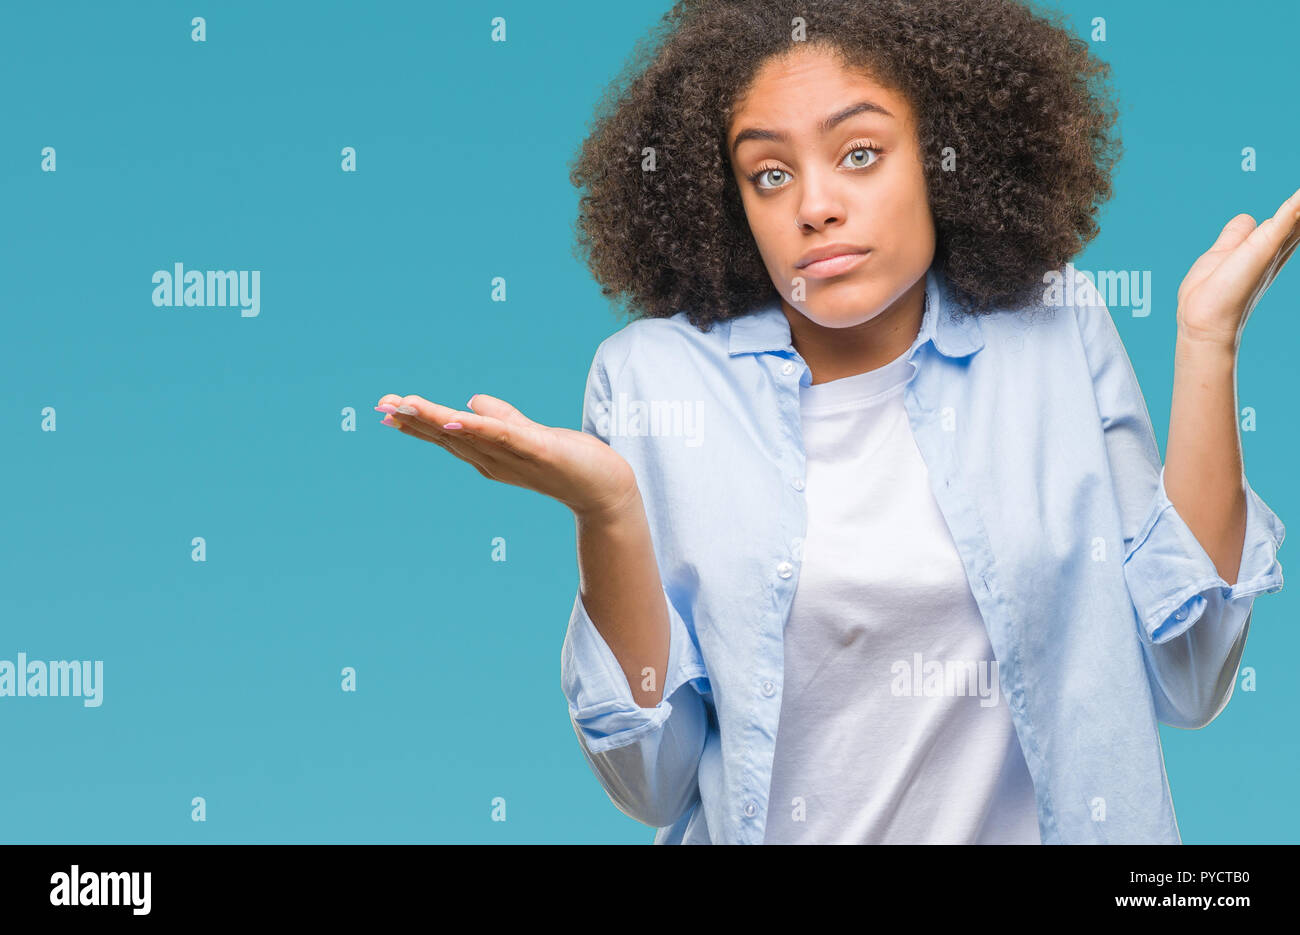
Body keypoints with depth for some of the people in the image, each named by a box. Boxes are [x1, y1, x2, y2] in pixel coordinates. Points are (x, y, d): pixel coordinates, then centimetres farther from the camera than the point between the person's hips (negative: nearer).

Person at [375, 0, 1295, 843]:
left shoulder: (1056, 334, -4)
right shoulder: (652, 378, -8)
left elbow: (1185, 681, -8)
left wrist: (1207, 342, -12)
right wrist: (607, 510, -24)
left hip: (1036, 823, 1)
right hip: (762, 830, -1)